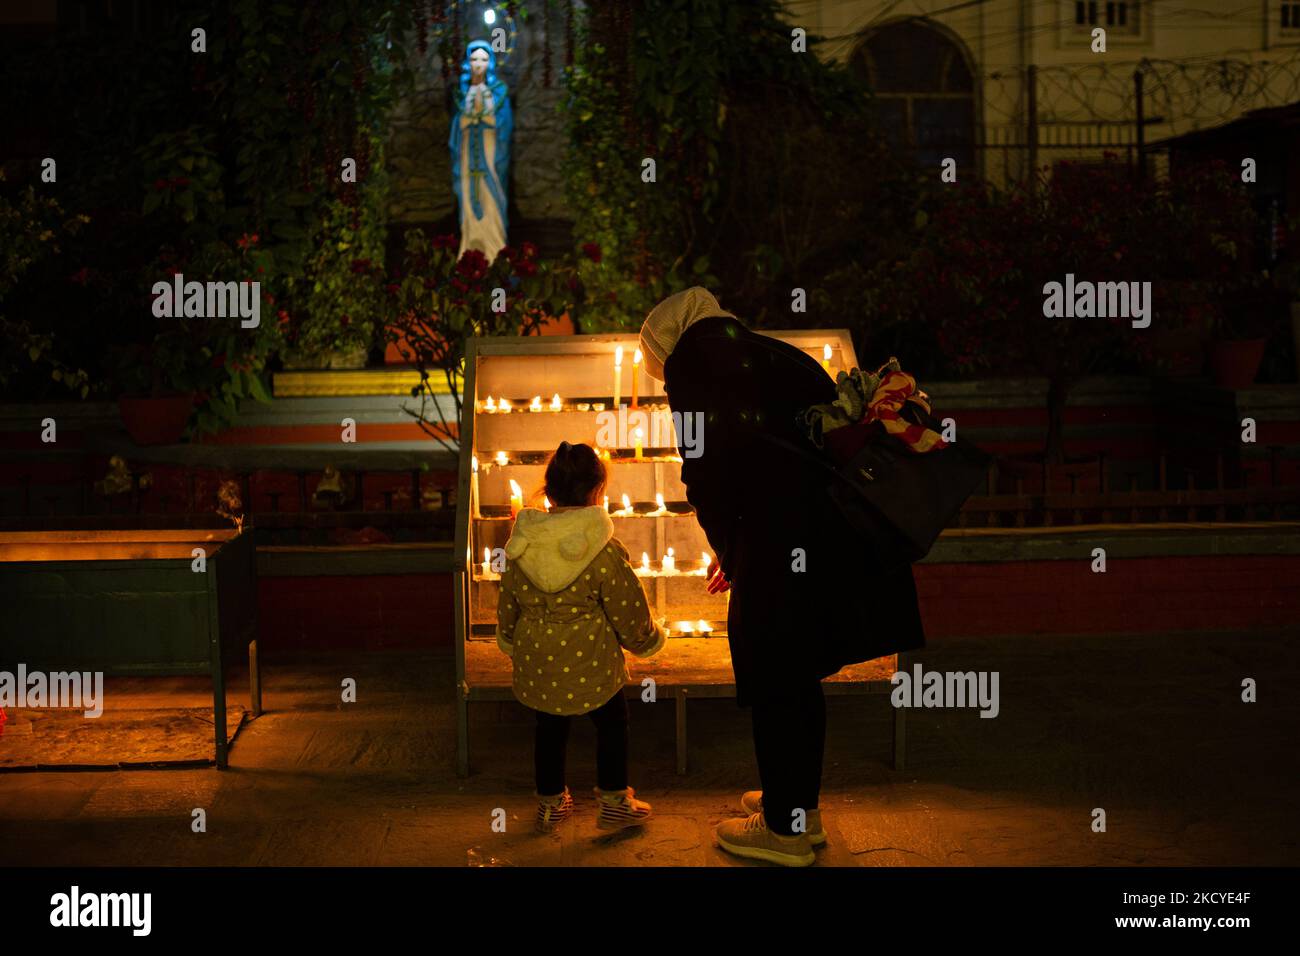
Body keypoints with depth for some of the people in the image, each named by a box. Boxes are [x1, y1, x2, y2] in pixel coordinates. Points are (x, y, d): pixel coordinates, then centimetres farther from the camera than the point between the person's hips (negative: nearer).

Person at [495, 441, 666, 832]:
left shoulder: (519, 546, -4)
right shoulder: (604, 551, -18)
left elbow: (507, 604, 8)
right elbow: (627, 609, -9)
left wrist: (510, 641, 26)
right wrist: (648, 639, 10)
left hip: (536, 662, 4)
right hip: (589, 662, -4)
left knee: (549, 727, 19)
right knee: (612, 722, 16)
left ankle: (550, 803, 31)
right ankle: (614, 802, 22)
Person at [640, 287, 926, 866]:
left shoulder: (694, 354, 1)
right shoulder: (774, 354, 23)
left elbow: (710, 469, -10)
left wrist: (729, 551, 6)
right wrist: (738, 552, 24)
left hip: (784, 540, -8)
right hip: (840, 533, 8)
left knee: (775, 681, 6)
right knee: (797, 672, 22)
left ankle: (786, 829, 19)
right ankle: (800, 807, 36)